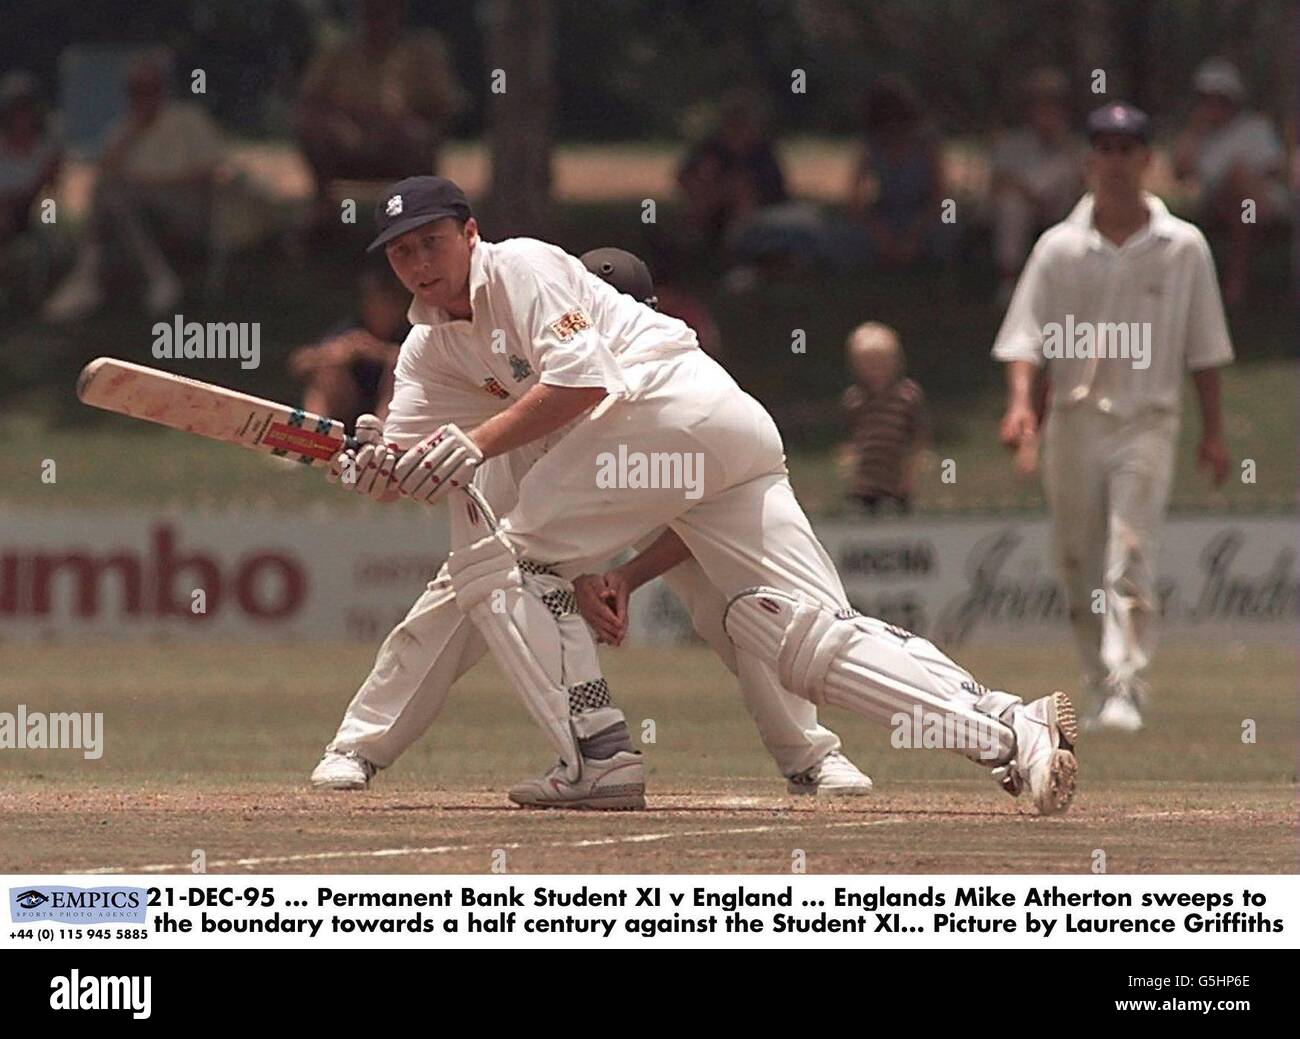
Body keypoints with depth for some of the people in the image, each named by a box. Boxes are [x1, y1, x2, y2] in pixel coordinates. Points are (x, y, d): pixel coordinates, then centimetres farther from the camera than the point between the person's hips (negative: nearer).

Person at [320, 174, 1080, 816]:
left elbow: (582, 381, -14)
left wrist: (476, 443, -17)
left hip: (670, 399, -9)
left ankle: (599, 756, -12)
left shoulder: (519, 267, 0)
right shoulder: (430, 350, 26)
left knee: (498, 561, -3)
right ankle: (1009, 732, -18)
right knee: (810, 634, -4)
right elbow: (408, 473, 16)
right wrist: (368, 468, -7)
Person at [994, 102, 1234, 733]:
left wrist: (1213, 431, 5)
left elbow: (1204, 347, 8)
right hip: (1074, 421, 2)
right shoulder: (1059, 247, 5)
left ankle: (1126, 692, -20)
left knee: (1131, 557, -15)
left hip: (1146, 425, -2)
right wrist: (1020, 403, -17)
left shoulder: (1182, 246, 4)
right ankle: (1102, 686, 20)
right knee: (1078, 563, 5)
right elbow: (1027, 334, -1)